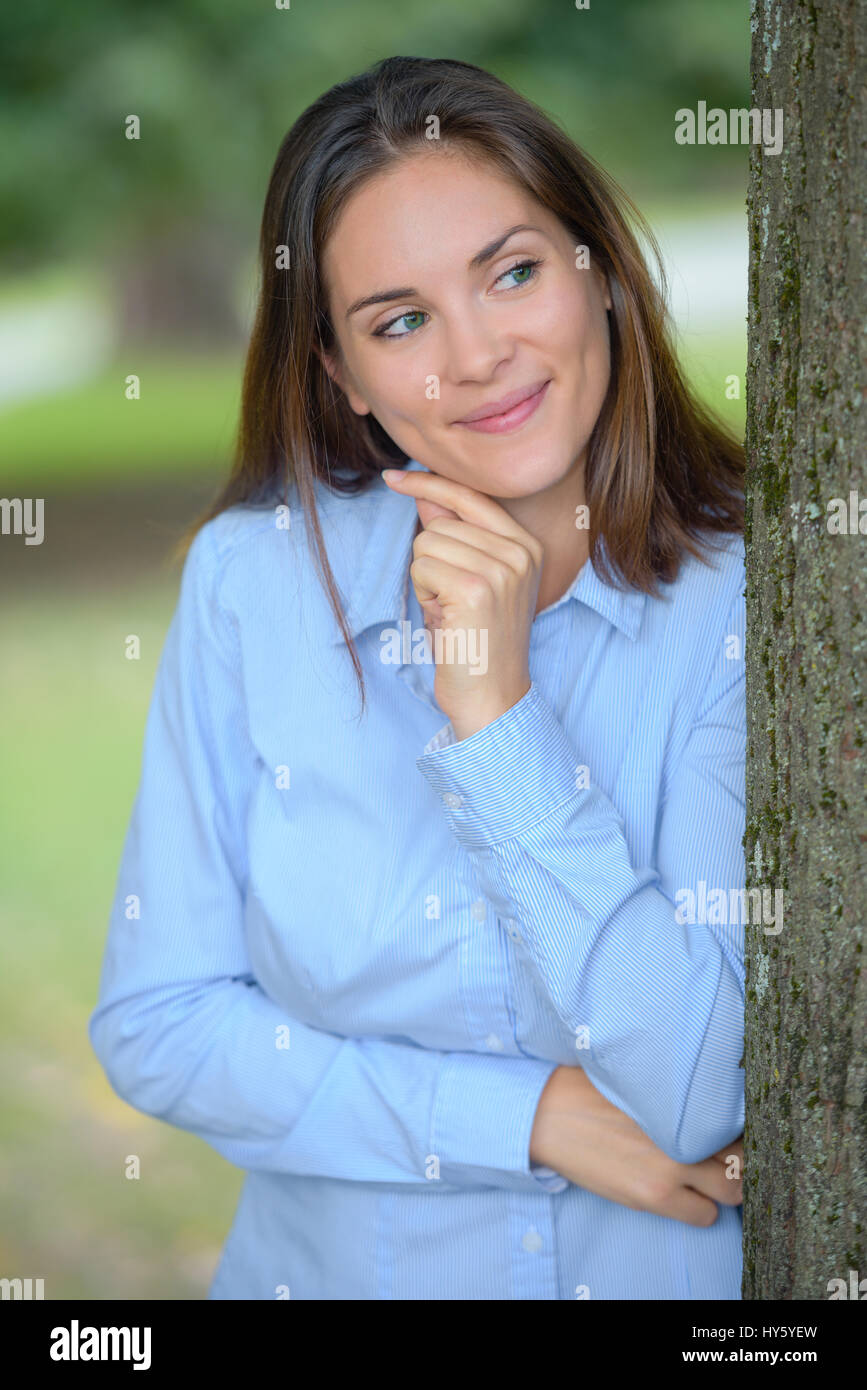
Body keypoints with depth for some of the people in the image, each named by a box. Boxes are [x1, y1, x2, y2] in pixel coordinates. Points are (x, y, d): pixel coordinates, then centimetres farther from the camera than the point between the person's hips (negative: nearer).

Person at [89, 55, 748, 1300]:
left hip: (659, 1276, -1)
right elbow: (153, 1025, -3)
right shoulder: (251, 576, -3)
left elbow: (692, 1100, -14)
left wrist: (496, 711, -17)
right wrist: (532, 1117, -10)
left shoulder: (735, 602, -7)